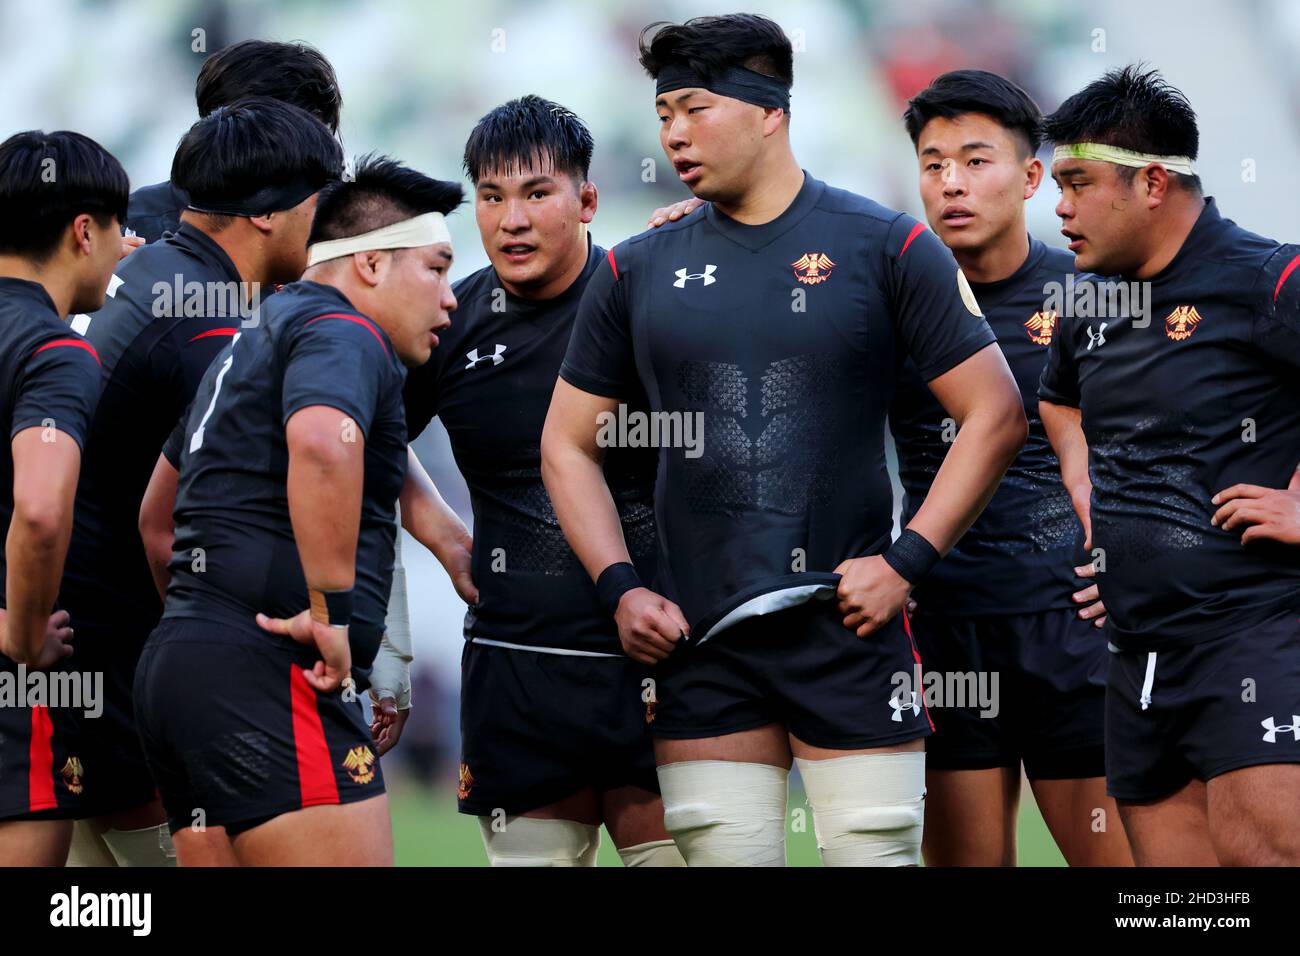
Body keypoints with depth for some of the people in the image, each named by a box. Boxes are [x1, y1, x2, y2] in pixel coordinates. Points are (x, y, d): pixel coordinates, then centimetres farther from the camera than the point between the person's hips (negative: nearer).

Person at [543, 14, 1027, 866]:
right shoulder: (637, 273, 10)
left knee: (875, 851, -4)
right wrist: (621, 588, 3)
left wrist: (907, 563, -9)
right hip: (699, 639, 3)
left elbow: (996, 417, 0)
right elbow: (568, 445, 16)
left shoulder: (888, 248, 0)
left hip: (849, 630, -3)